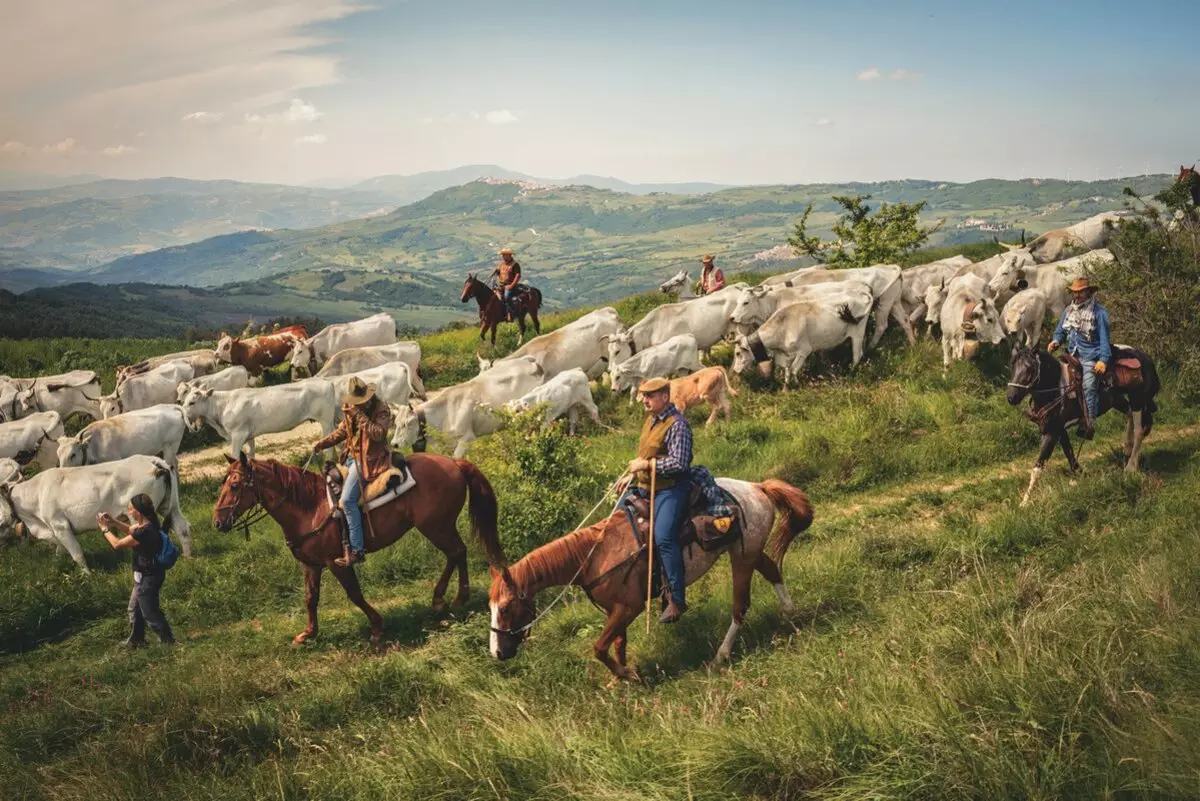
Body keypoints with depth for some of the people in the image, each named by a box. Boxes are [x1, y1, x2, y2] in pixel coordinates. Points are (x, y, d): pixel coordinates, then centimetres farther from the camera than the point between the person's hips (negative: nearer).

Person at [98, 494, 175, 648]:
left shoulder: (144, 532, -30)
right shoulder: (149, 524, -1)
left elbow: (117, 544, -19)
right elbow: (130, 529, 19)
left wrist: (105, 529, -5)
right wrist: (113, 521, 5)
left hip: (147, 577, -10)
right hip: (147, 575, 10)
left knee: (150, 612, 5)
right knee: (135, 608, 24)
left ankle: (167, 640, 16)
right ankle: (135, 640, 38)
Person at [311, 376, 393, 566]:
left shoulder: (381, 410, -16)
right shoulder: (349, 408, 6)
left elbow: (378, 433, -30)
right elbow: (341, 431, 17)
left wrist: (360, 416, -30)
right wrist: (323, 443, 4)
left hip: (368, 460, -9)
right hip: (352, 456, 9)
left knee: (348, 500, -20)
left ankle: (357, 550, -19)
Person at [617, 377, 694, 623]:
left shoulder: (677, 425, -17)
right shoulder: (650, 420, 13)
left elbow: (679, 463, -25)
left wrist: (647, 464, -21)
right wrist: (633, 474, 15)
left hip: (670, 489, -10)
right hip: (644, 486, 10)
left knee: (663, 537, -25)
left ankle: (677, 598, -20)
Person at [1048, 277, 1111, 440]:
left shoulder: (1099, 312, -4)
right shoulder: (1069, 310, 13)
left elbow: (1104, 338, -7)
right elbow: (1060, 331, 21)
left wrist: (1103, 360, -17)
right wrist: (1055, 341, -3)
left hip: (1091, 356, -6)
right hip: (1072, 355, 7)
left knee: (1088, 387, -19)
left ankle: (1089, 425, -20)